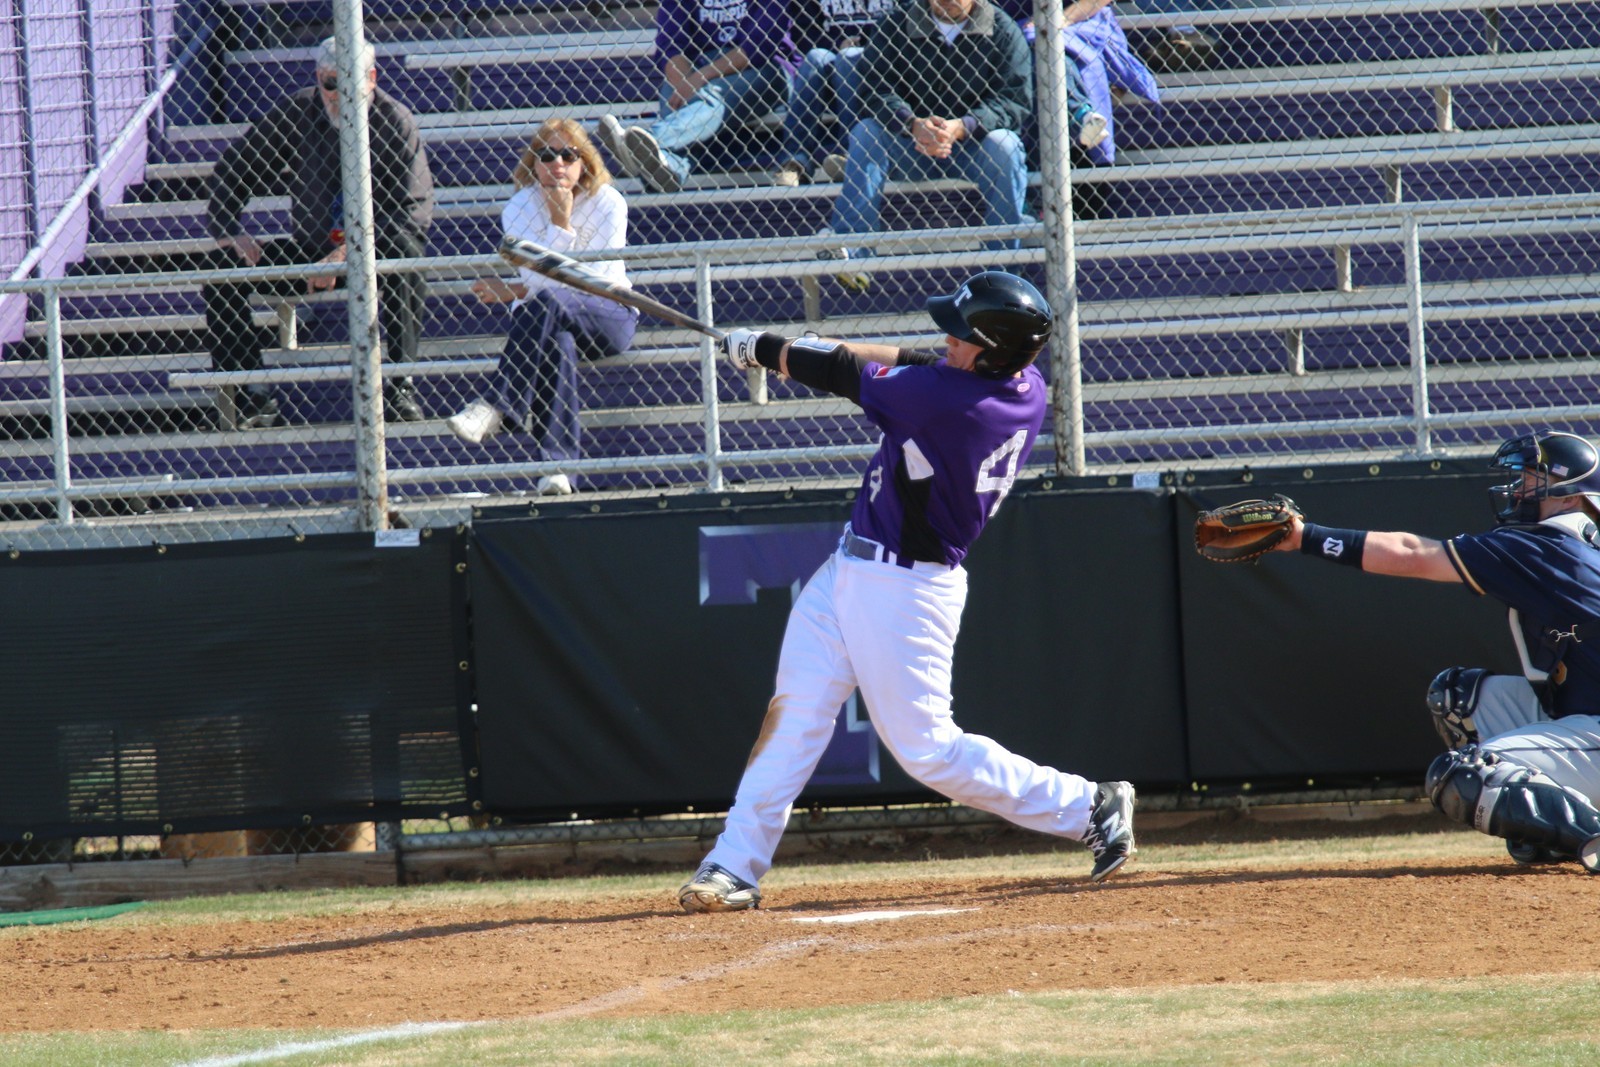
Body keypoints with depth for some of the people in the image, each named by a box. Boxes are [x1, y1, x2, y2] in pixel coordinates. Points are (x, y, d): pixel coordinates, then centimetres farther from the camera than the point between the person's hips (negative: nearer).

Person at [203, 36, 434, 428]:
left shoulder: (395, 121, -11)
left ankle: (399, 386, -31)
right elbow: (233, 169, 8)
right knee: (221, 263, -18)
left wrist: (348, 254, -27)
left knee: (404, 249, -37)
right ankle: (251, 395, -16)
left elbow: (416, 210, -17)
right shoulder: (295, 113, -4)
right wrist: (227, 230, -9)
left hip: (373, 254, -3)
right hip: (308, 251, 3)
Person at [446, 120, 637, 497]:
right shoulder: (521, 207, -3)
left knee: (546, 304, -35)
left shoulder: (607, 203, -6)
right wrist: (558, 225, -22)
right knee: (557, 343, -37)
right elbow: (540, 278, -14)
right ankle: (555, 464, -44)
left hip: (607, 318, -1)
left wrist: (515, 293, -16)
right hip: (544, 323, 1)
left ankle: (495, 408, -44)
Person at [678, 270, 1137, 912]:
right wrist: (824, 350, 9)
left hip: (904, 590, -9)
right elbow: (924, 364, 15)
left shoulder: (947, 400, -28)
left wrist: (766, 349, 2)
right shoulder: (1026, 387, -3)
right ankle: (735, 868, 7)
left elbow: (850, 378, -14)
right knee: (794, 715, 5)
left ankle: (1090, 809, 9)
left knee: (927, 750, -2)